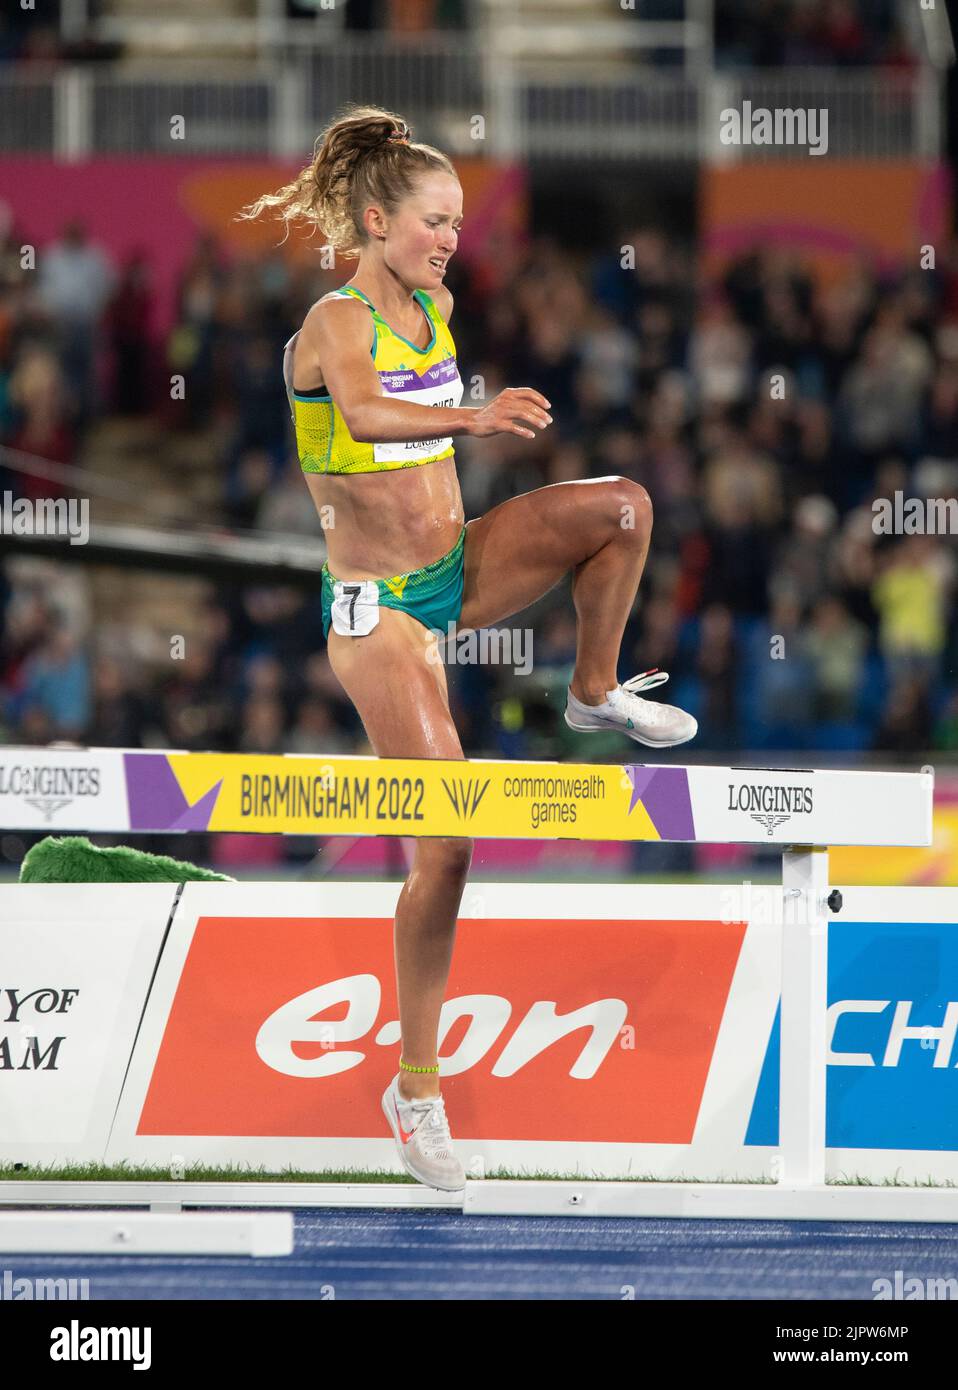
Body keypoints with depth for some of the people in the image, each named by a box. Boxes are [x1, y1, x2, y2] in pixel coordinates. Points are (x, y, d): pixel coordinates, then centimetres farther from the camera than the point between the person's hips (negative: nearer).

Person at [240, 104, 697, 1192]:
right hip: (379, 607, -7)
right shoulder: (336, 322, -19)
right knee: (444, 847, -9)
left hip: (459, 570, 7)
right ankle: (416, 1086, 1)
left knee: (623, 508, -14)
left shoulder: (436, 310, 4)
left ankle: (596, 695, 9)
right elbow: (365, 415, -42)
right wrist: (473, 420, -56)